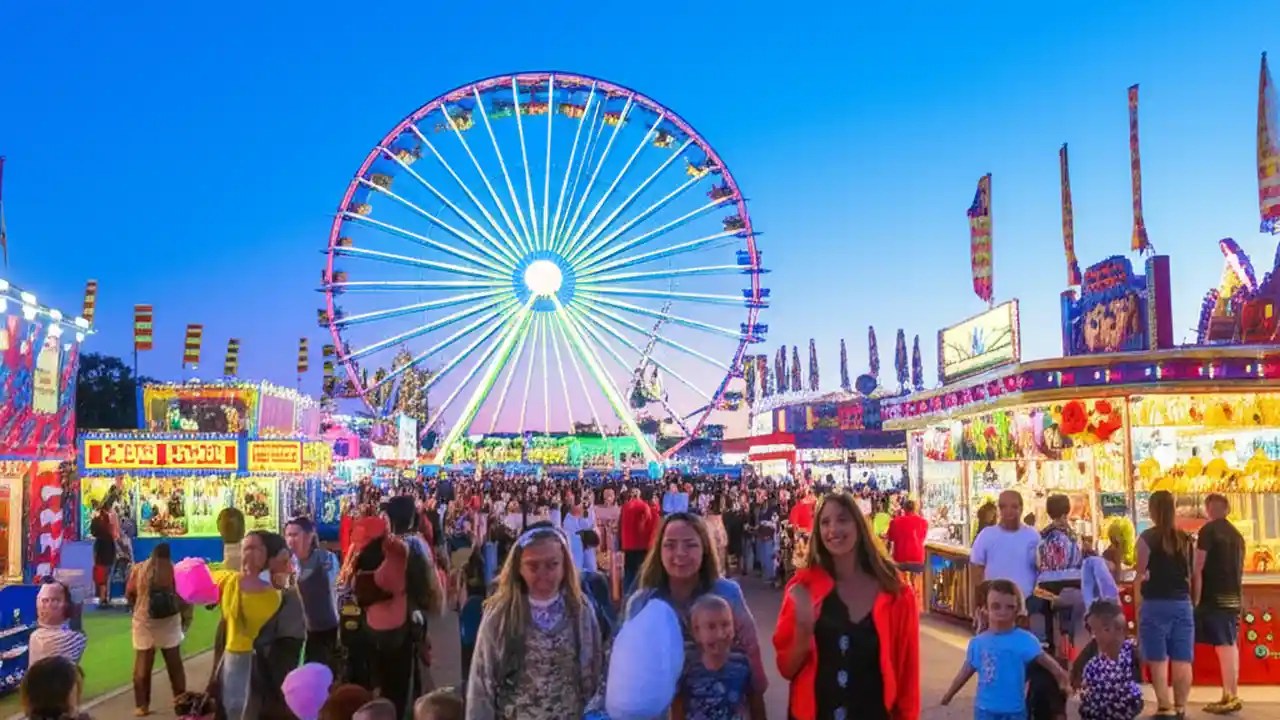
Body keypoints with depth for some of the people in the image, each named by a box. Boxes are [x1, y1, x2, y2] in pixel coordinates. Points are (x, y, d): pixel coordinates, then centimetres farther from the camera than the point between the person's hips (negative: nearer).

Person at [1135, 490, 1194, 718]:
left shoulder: (1147, 537, -7)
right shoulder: (1185, 539, 5)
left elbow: (1141, 577, -7)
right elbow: (1191, 575, 8)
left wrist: (1138, 609, -2)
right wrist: (1191, 603, 16)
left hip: (1155, 604, -4)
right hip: (1182, 604, 4)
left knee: (1158, 660, 1)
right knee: (1182, 660, 7)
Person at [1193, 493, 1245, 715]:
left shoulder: (1208, 530, -8)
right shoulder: (1236, 534, 14)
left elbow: (1198, 568, -12)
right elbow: (1239, 569, 19)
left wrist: (1195, 599, -8)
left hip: (1215, 597, -7)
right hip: (1234, 597, 7)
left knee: (1223, 646, -7)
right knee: (1230, 645, 11)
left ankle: (1229, 698, -8)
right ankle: (1232, 696, 15)